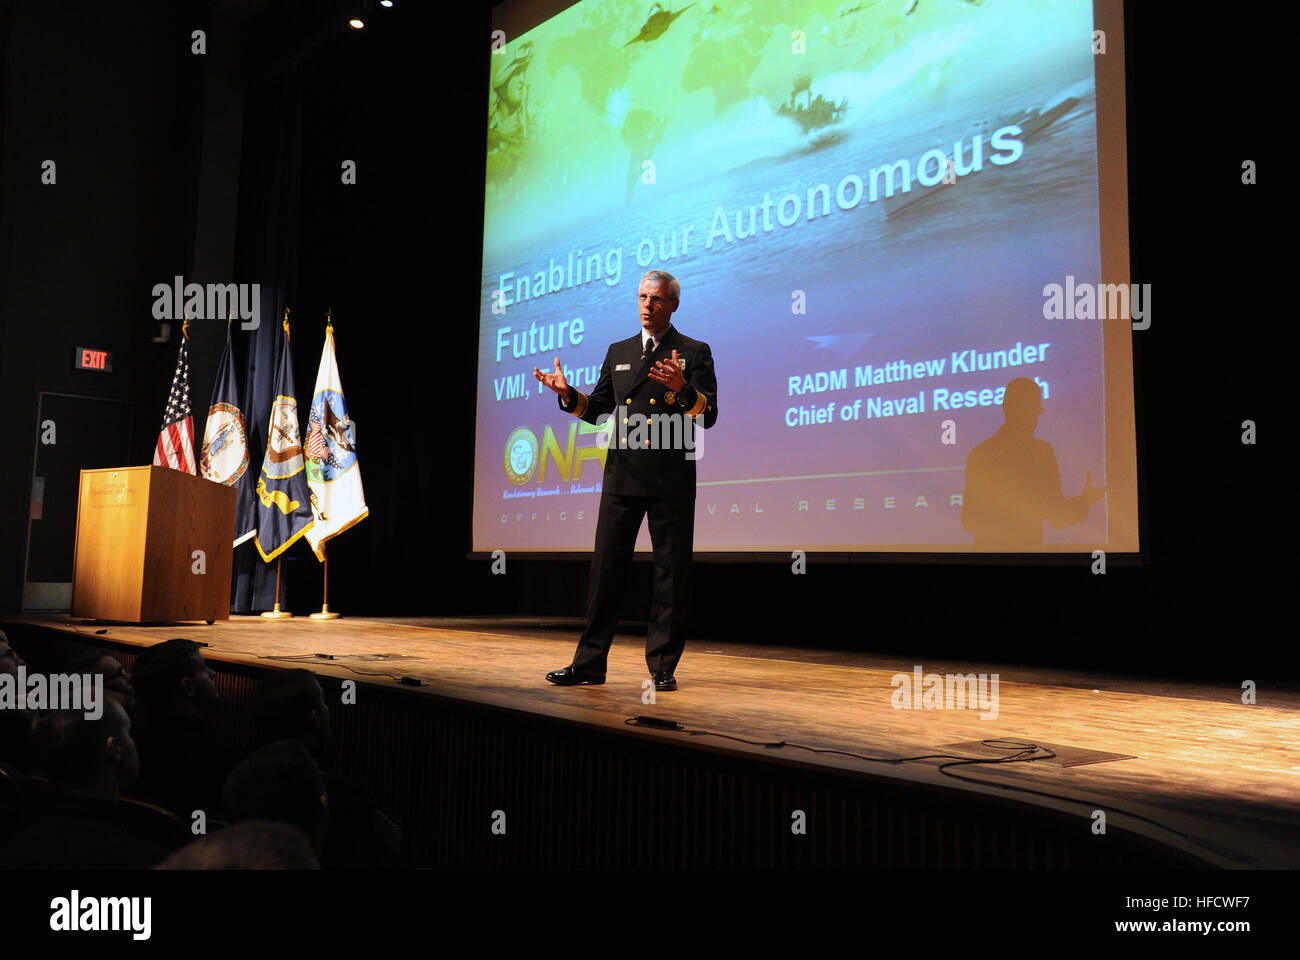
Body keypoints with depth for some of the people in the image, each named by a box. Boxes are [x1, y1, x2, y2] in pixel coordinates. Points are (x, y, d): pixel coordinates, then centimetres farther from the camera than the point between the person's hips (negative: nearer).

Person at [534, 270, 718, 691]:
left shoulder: (695, 352, 3)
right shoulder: (619, 352, 16)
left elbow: (709, 415, -7)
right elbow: (597, 409, 17)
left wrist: (682, 388, -26)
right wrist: (567, 393, -2)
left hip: (671, 480, -3)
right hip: (622, 477, 4)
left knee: (671, 574, 1)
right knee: (605, 569, 3)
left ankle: (663, 666, 11)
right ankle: (589, 663, 10)